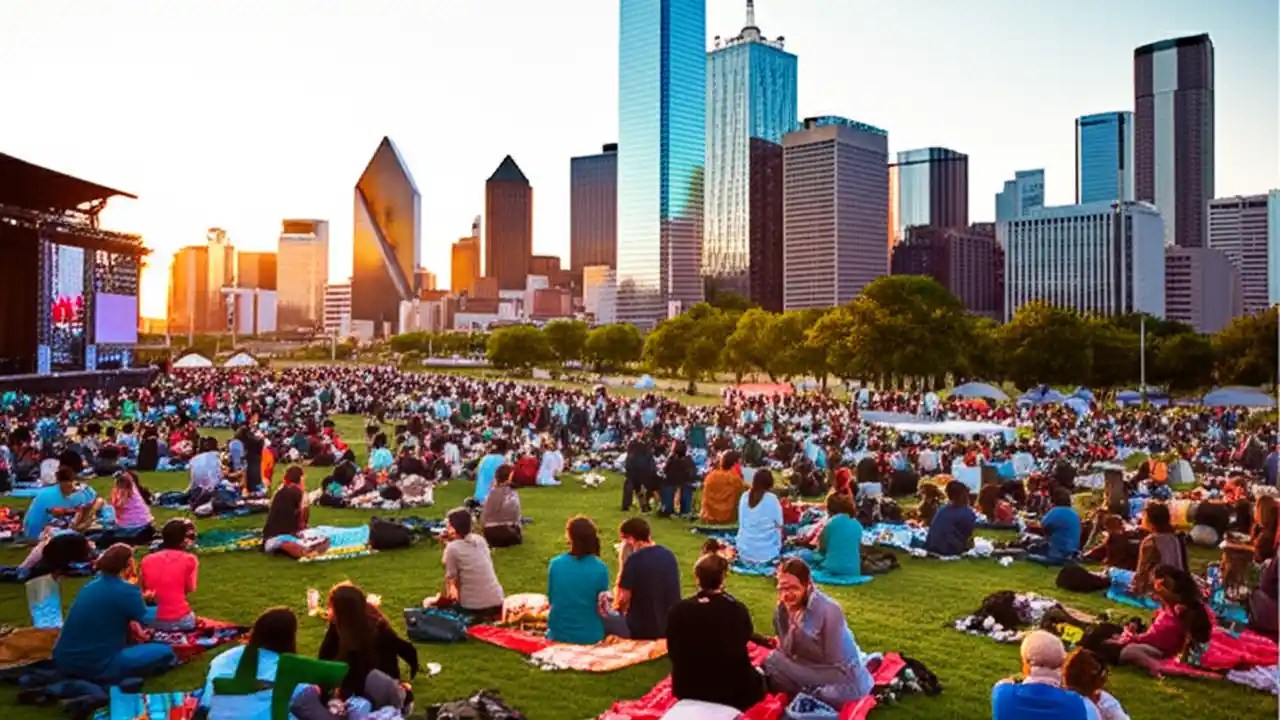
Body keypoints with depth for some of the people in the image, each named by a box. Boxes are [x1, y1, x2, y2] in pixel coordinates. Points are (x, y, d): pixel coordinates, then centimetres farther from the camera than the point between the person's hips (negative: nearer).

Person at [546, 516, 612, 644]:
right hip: (590, 636, -1)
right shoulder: (600, 568, -18)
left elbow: (551, 598, 0)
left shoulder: (555, 563, -13)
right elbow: (601, 606, -6)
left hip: (558, 634, 1)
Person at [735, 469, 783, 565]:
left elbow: (741, 524, 5)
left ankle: (748, 559, 11)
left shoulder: (744, 497, -2)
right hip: (767, 553, -2)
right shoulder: (772, 499, -11)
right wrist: (778, 547, 9)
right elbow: (779, 526, -7)